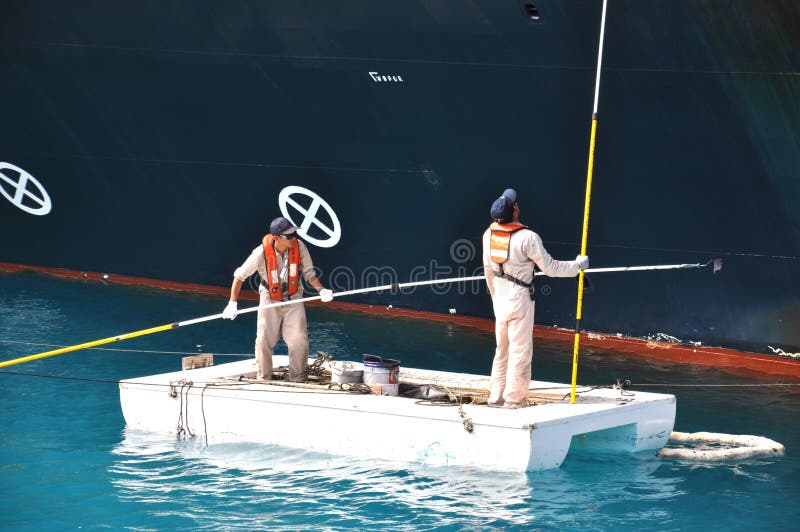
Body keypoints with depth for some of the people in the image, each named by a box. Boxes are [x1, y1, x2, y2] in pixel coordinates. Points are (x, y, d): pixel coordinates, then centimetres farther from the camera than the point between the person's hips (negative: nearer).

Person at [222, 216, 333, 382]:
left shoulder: (299, 247, -16)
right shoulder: (262, 253, -22)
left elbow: (308, 273, -1)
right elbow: (239, 276, -10)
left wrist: (321, 290, -17)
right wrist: (232, 303, -12)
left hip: (293, 299, 1)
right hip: (269, 299, -1)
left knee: (299, 340, -8)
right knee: (264, 340, -5)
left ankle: (297, 379, 9)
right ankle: (263, 379, 13)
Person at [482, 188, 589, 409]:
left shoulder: (489, 234, 0)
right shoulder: (526, 237, -20)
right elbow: (550, 268, -12)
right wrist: (578, 265, 2)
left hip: (500, 298, 7)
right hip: (520, 299, -7)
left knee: (502, 349, 17)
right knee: (520, 350, 2)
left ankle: (496, 396, 22)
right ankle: (514, 399, 6)